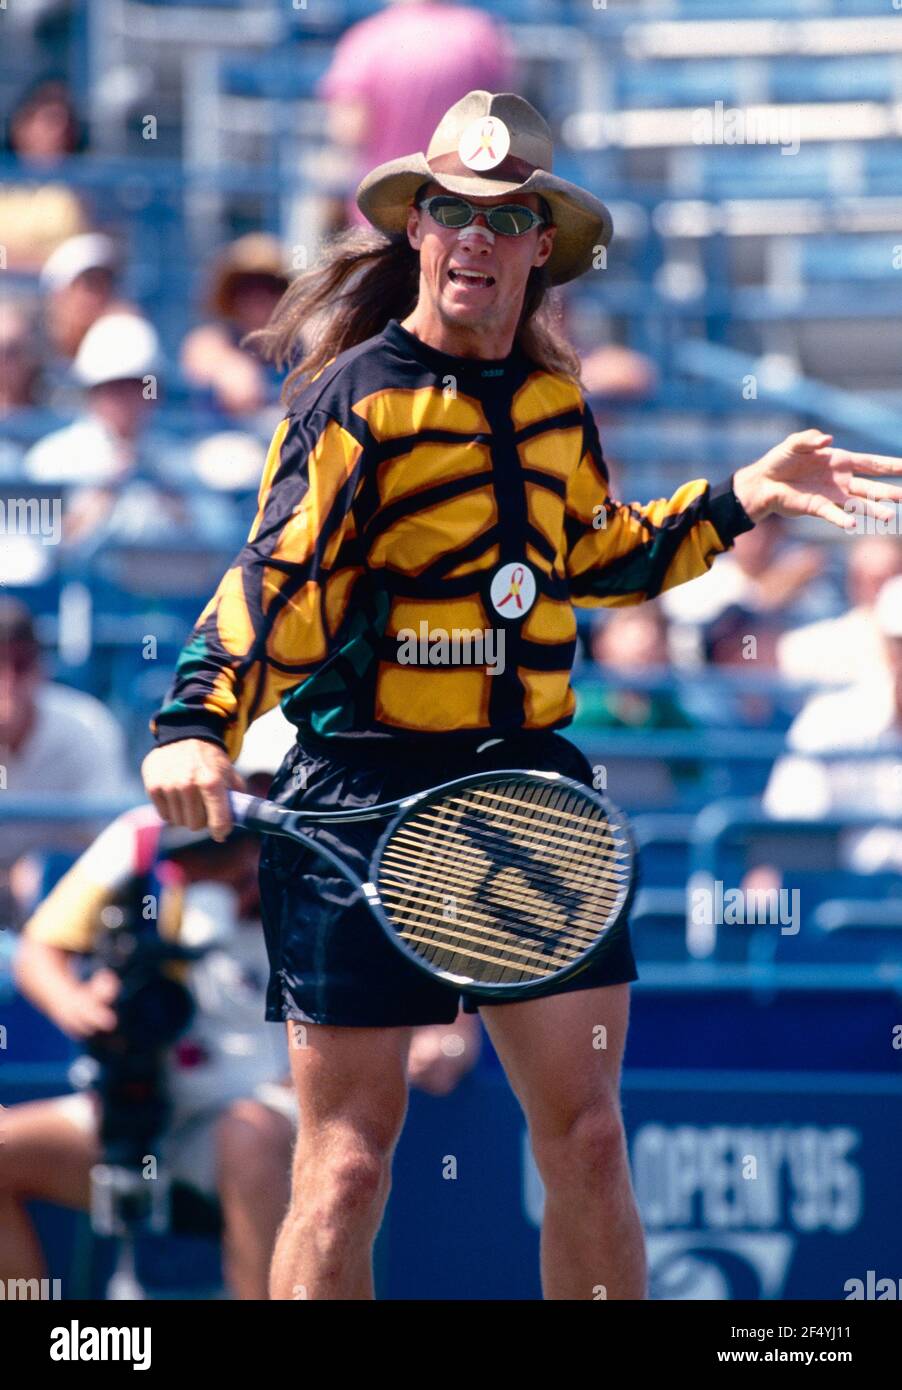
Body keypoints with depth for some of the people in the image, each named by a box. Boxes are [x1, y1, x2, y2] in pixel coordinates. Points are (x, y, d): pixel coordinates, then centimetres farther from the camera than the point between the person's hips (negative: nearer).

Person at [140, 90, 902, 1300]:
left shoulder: (554, 397, 10)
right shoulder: (356, 398, -9)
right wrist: (196, 724, -30)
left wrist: (735, 501, 17)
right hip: (361, 797, -6)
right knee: (348, 1161, -4)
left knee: (587, 1137, 4)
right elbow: (276, 585, -16)